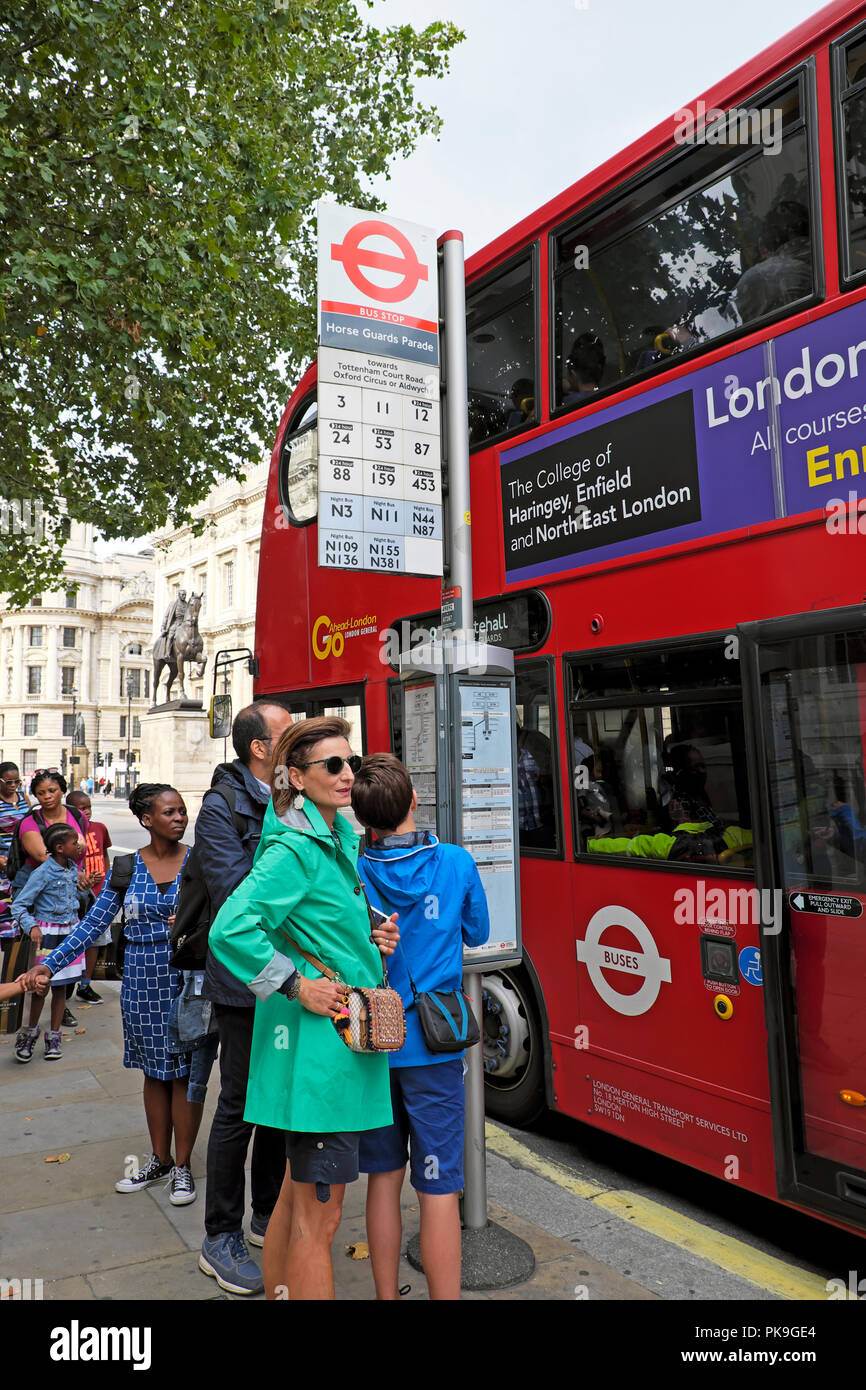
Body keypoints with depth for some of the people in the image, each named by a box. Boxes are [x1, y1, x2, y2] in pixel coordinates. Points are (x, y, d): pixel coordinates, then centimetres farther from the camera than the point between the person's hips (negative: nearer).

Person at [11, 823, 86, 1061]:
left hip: (70, 931, 5)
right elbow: (19, 904, -15)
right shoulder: (43, 872, -15)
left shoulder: (73, 868, 3)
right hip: (47, 932, -5)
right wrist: (32, 927, -27)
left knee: (60, 986, 10)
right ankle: (31, 1031, 24)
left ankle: (54, 1035, 20)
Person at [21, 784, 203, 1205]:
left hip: (189, 980, -2)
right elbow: (93, 924, 4)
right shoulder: (126, 868, 1)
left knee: (185, 1071, 5)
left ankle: (182, 1166, 20)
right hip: (142, 981, 2)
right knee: (154, 1071, 13)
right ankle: (159, 1161, 30)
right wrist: (50, 963, -2)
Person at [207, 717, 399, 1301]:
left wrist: (371, 939, 8)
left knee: (296, 1197, 22)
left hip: (346, 1041, 9)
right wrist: (296, 985, -20)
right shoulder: (295, 849, -17)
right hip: (320, 1042, -9)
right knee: (319, 1219, 2)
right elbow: (230, 930, -25)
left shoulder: (340, 838, 12)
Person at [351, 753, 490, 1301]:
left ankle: (387, 1295, 31)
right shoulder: (456, 863, -9)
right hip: (431, 1045, -2)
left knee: (383, 1177, 17)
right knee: (439, 1189, 6)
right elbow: (477, 934, 6)